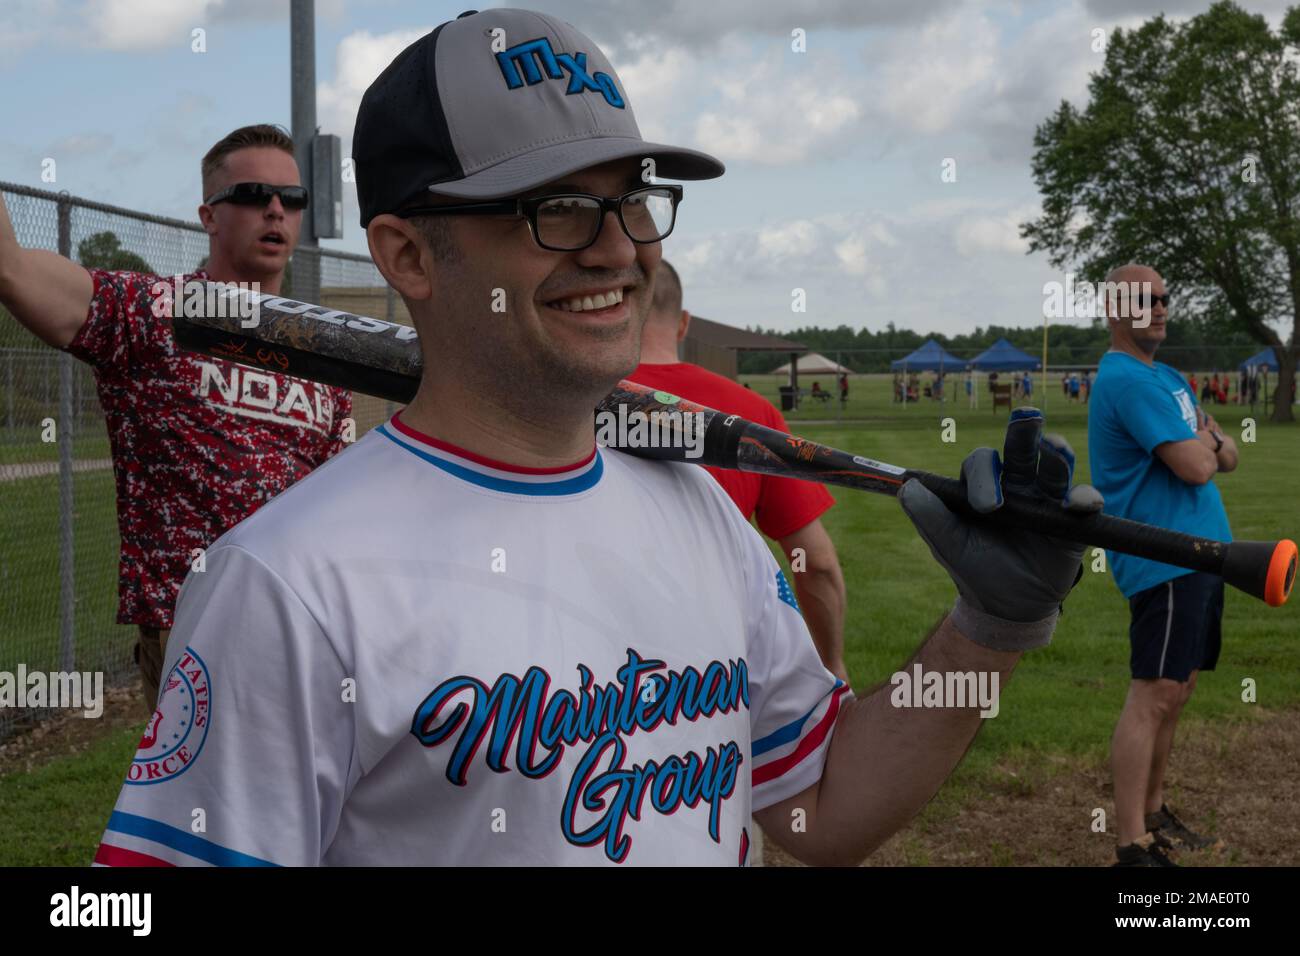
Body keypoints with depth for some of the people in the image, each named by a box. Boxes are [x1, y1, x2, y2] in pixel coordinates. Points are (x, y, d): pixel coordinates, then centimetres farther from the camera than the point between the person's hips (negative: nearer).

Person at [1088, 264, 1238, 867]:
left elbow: (1226, 456, 17)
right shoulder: (1126, 380, -13)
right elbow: (1195, 467, -20)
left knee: (1175, 692, 14)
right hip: (1164, 559, -10)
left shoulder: (1170, 379, 19)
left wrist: (1208, 443, -5)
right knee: (1154, 695, -11)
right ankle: (1132, 848, -10)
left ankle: (1152, 815, 25)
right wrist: (1205, 443, 2)